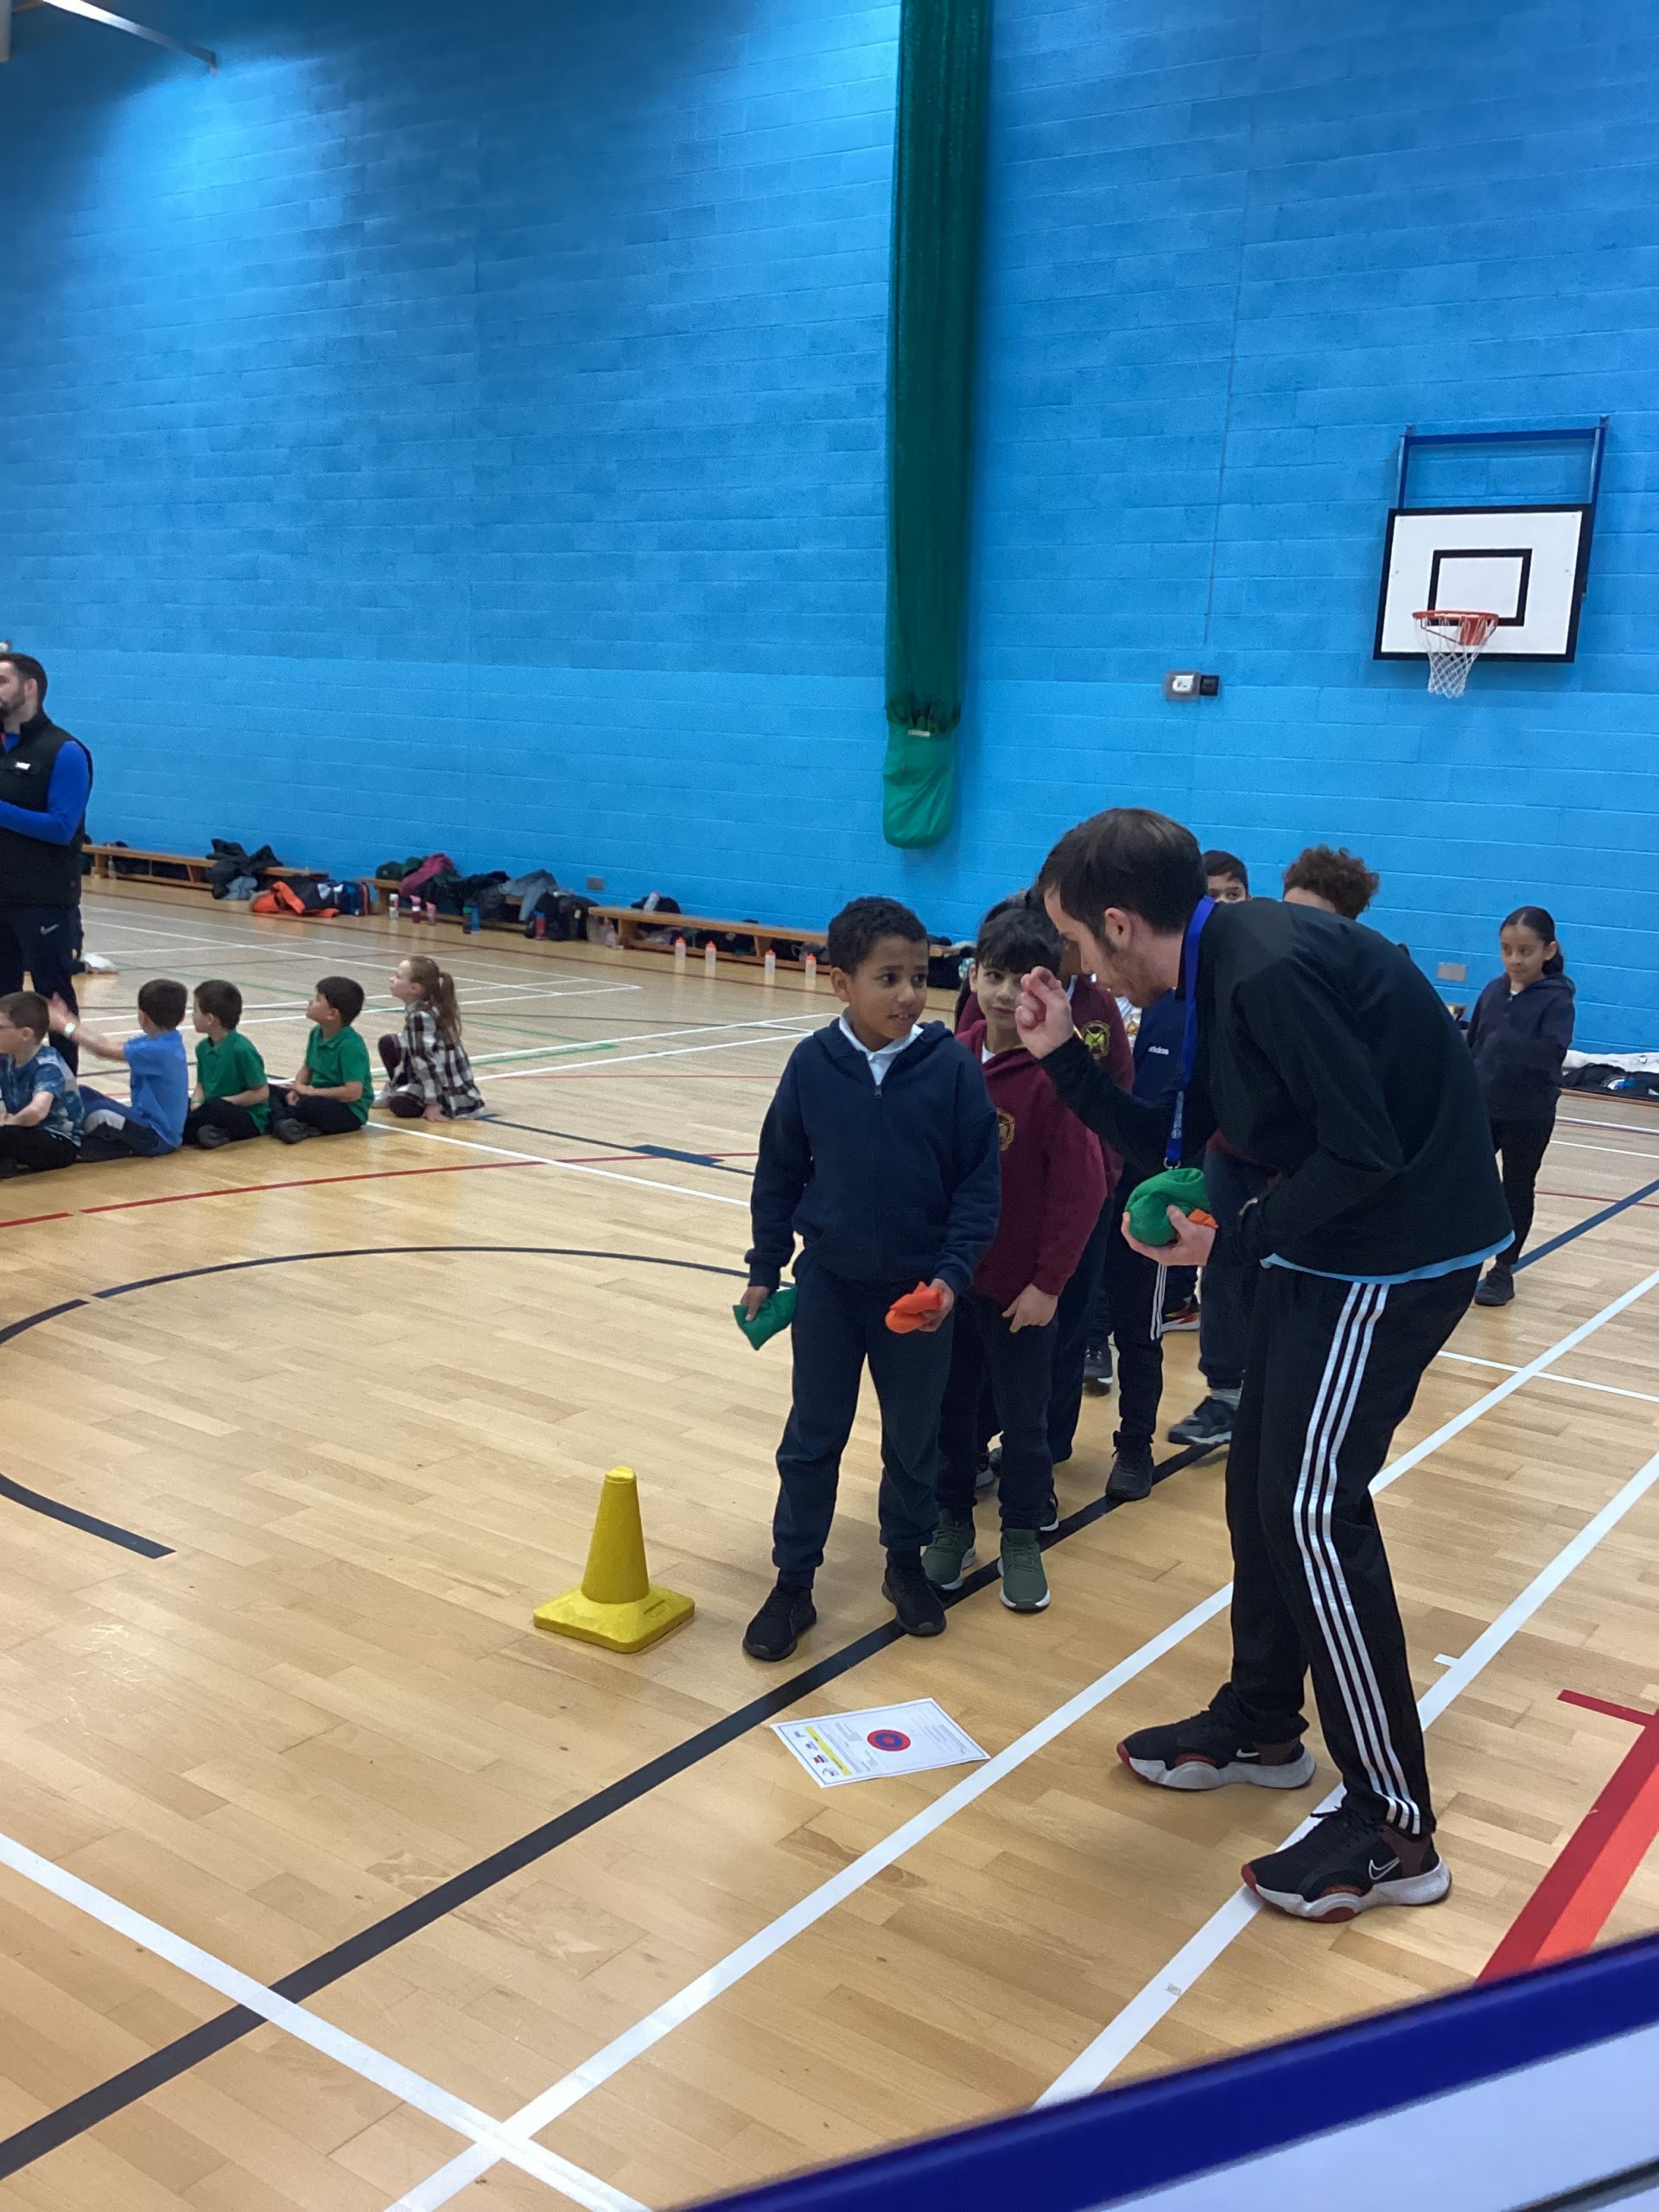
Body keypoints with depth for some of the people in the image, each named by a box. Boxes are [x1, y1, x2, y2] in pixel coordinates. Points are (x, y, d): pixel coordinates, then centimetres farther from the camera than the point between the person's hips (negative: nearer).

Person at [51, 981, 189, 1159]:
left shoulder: (159, 1051, -24)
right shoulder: (163, 1042, 4)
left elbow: (104, 1049, -22)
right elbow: (112, 1044, 5)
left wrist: (65, 1026, -10)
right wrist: (68, 1019, 3)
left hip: (157, 1137, -9)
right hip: (147, 1119, 9)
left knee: (101, 1112, -31)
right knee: (81, 1095, 11)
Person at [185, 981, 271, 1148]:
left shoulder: (242, 1050, -17)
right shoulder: (203, 1048, 7)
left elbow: (262, 1093, -15)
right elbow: (201, 1084, 16)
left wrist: (225, 1102, -16)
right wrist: (197, 1103, -6)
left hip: (250, 1118, -8)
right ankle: (215, 1133, -23)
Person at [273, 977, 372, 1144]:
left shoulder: (351, 1046, -23)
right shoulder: (316, 1033, 2)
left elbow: (353, 1092, -28)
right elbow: (307, 1067, 15)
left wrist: (311, 1091, -19)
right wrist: (297, 1089, -7)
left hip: (349, 1111, -9)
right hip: (318, 1097, 9)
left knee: (308, 1105, -36)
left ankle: (280, 1120, -8)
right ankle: (282, 1124, -32)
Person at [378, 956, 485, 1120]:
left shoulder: (420, 1016, -25)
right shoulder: (430, 1007, 5)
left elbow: (427, 1061, -27)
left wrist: (433, 1104, -28)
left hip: (450, 1091, -9)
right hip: (441, 1077, 9)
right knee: (388, 1044, 6)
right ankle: (395, 1090, 23)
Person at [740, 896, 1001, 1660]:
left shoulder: (951, 1065, -12)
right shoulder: (813, 1063, -9)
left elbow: (980, 1181, -7)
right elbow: (779, 1172, 2)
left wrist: (952, 1273, -15)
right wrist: (764, 1269, 5)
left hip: (918, 1289, 0)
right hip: (828, 1282, 1)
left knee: (914, 1438, 15)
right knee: (812, 1437, 10)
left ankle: (906, 1563, 36)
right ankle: (793, 1582, 23)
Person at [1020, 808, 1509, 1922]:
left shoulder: (1267, 969, -26)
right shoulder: (1220, 972, 5)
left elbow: (1366, 1153, -25)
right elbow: (1174, 1144, 13)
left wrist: (1233, 1240, -17)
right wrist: (1064, 1056, 7)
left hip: (1399, 1251, -10)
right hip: (1324, 1242, 10)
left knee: (1313, 1510, -8)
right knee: (1261, 1482, 15)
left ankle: (1395, 1832, 4)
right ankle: (1261, 1725, 34)